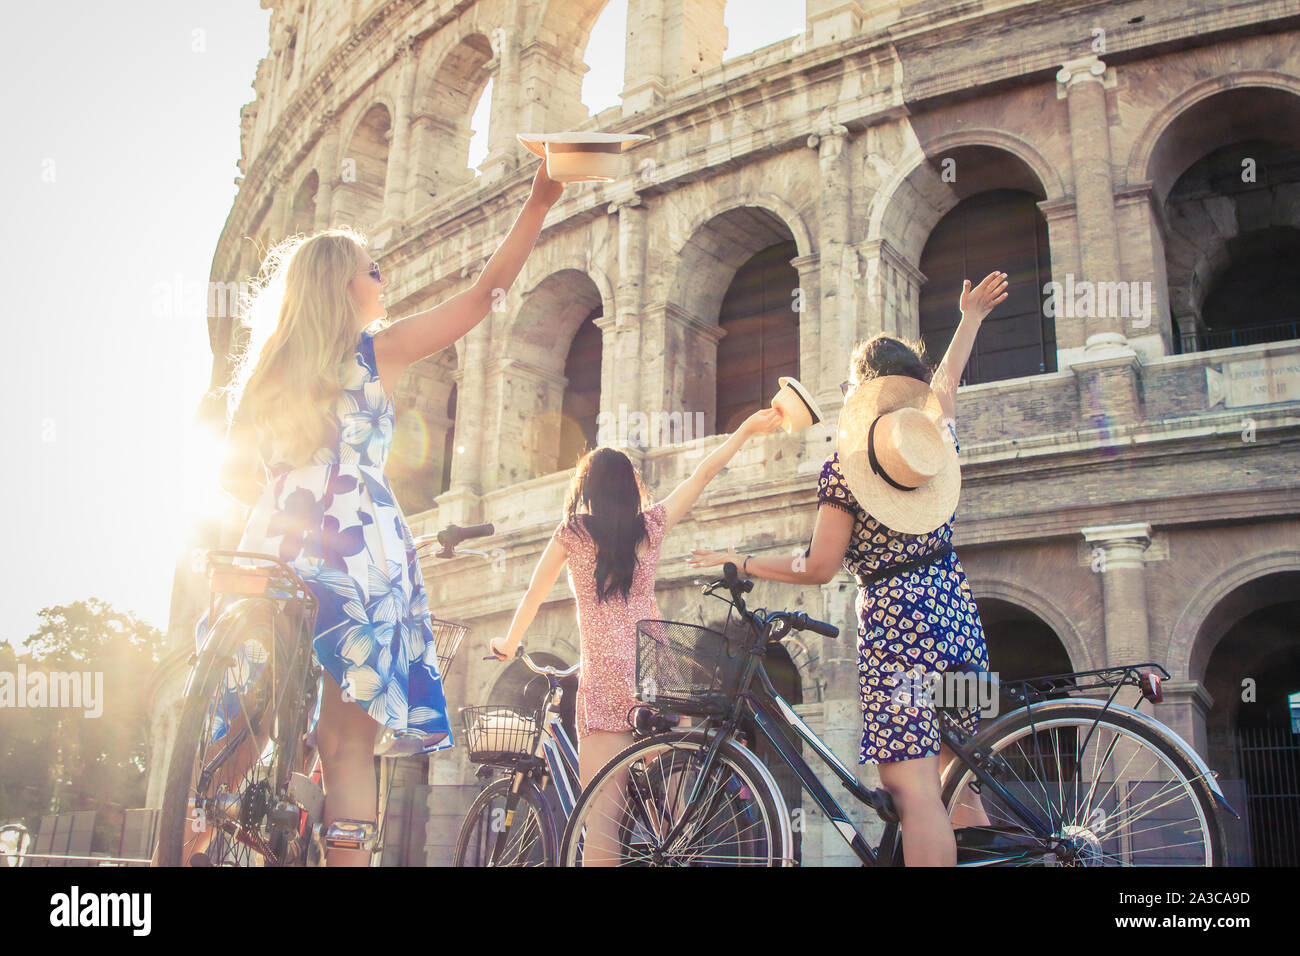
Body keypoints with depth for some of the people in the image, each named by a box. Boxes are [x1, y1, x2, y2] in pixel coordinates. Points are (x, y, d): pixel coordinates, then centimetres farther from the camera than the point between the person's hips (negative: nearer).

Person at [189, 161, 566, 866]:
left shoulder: (265, 369, 18)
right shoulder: (380, 350, 5)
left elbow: (236, 474, 14)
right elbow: (487, 291, 5)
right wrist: (538, 204, 6)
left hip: (273, 554, 4)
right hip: (360, 554, -4)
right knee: (346, 745, -4)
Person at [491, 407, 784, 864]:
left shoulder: (572, 533, 3)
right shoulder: (651, 526, 8)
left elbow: (534, 594, 11)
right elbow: (703, 473, 17)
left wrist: (508, 644, 27)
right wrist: (746, 429, 26)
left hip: (605, 684, -3)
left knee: (602, 820, -5)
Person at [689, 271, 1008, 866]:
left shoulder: (843, 467, -8)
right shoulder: (941, 438, 5)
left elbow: (818, 569, -8)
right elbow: (947, 379, 27)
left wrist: (741, 563, 5)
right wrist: (971, 317, 45)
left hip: (893, 622, -6)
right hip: (956, 611, 7)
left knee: (913, 790, -9)